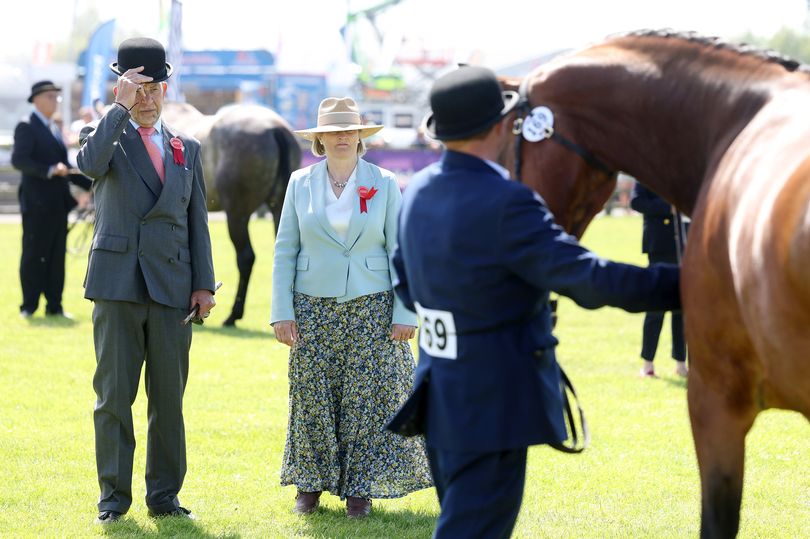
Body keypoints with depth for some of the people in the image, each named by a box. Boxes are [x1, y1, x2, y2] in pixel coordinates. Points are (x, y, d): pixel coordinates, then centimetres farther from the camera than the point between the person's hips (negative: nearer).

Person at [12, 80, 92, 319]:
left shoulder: (55, 129, 20)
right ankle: (29, 307, 3)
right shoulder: (26, 127, -5)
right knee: (33, 255, -2)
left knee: (56, 256, 7)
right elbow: (19, 159, -18)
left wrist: (91, 184, 17)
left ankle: (54, 306, 11)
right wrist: (50, 170, -27)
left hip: (58, 202, 8)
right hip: (37, 203, -8)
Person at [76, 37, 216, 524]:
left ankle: (165, 496, 12)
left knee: (169, 397, 5)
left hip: (172, 287, 3)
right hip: (118, 282, -3)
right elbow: (90, 163, -21)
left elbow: (198, 221, 13)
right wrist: (122, 107, -19)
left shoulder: (186, 149, 14)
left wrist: (204, 284, 6)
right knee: (114, 395, -2)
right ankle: (114, 498, 4)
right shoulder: (105, 135, 5)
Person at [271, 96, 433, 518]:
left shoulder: (384, 184, 1)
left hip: (371, 309, -1)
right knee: (312, 397, 2)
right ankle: (310, 483, 14)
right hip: (314, 309, 1)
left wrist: (405, 313, -5)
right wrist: (282, 312, -2)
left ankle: (360, 488, 8)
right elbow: (285, 251, 5)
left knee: (367, 399, -1)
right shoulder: (300, 184, 4)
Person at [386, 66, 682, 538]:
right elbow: (587, 278, -26)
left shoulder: (418, 191, 3)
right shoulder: (506, 204, -24)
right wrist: (690, 285, -22)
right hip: (491, 408, -9)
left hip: (439, 395, 9)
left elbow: (404, 281, 16)